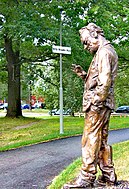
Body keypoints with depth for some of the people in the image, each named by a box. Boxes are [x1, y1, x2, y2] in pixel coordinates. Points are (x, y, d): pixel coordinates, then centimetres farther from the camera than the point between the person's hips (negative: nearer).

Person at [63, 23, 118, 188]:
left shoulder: (104, 51, -8)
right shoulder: (106, 51, 24)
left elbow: (105, 80, -20)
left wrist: (97, 101, -22)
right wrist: (83, 74, 13)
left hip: (98, 103, -10)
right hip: (104, 104, 10)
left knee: (90, 139, -9)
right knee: (102, 140, 12)